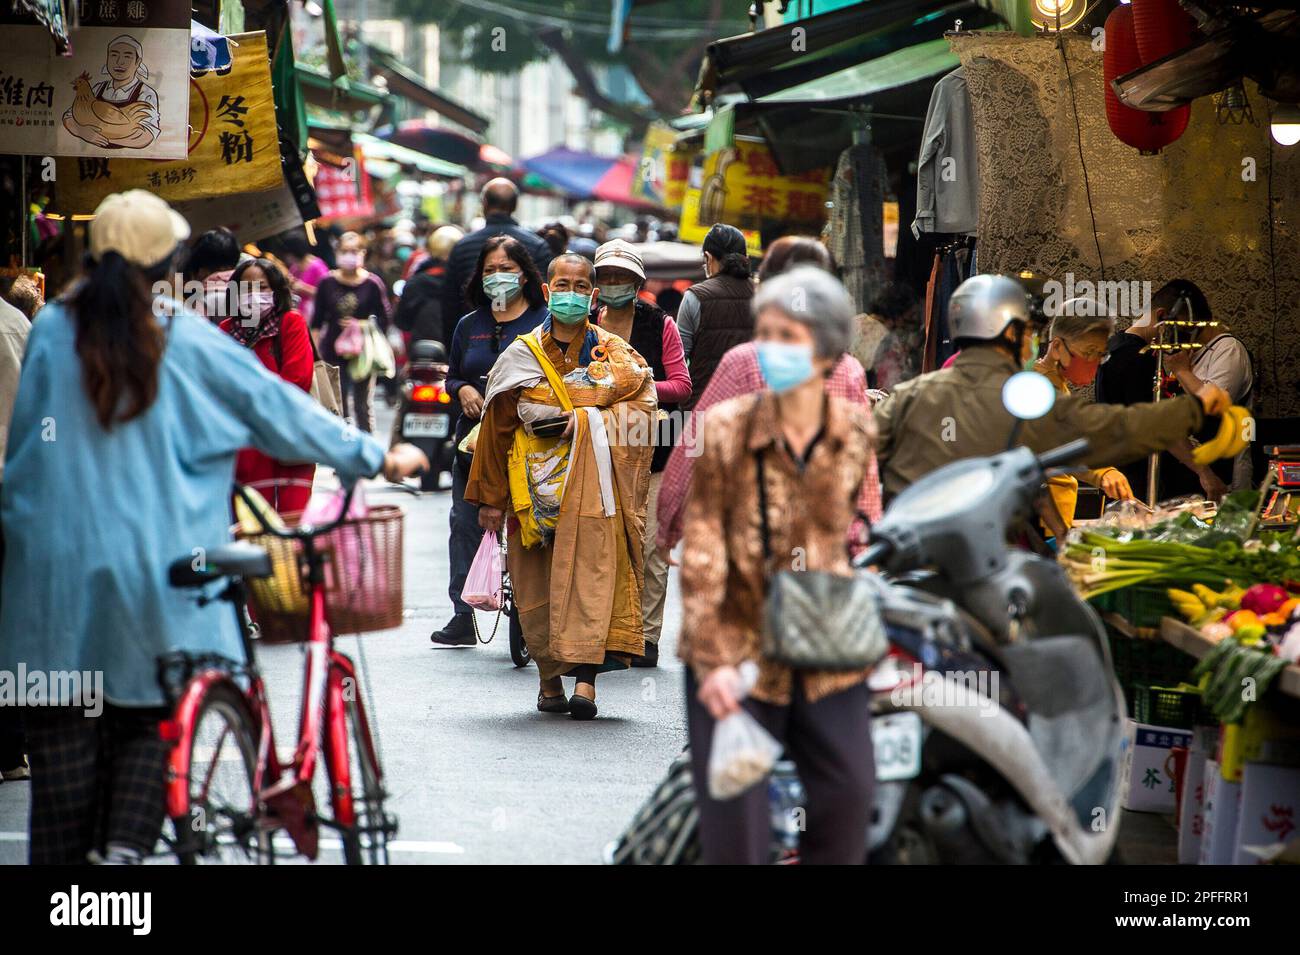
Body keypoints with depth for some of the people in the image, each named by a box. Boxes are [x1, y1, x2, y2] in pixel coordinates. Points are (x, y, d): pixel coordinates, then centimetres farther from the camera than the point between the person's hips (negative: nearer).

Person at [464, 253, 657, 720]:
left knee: (591, 569, -14)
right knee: (537, 584, 2)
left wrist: (591, 420, -15)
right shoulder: (522, 354, 8)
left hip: (592, 478, -2)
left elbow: (642, 407, -1)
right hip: (536, 482, 2)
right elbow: (497, 427, 10)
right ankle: (550, 678, 12)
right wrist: (491, 498, 8)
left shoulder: (614, 353, 7)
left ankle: (585, 679, -20)